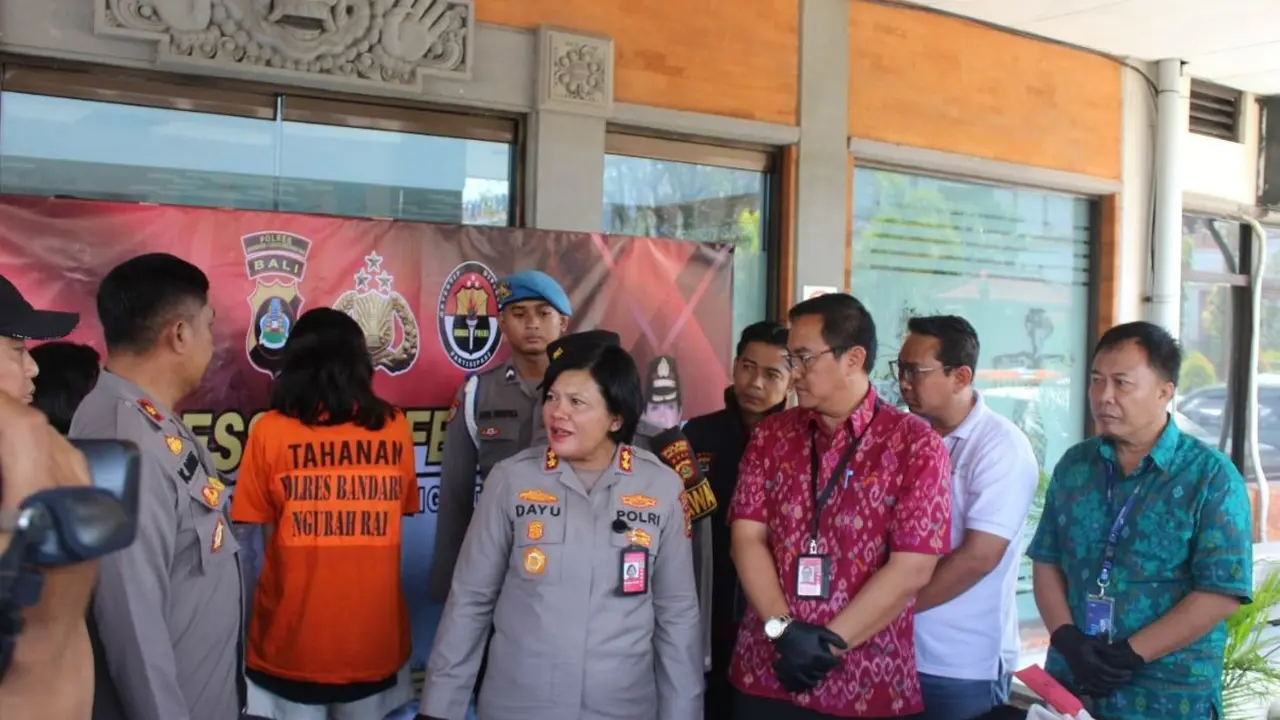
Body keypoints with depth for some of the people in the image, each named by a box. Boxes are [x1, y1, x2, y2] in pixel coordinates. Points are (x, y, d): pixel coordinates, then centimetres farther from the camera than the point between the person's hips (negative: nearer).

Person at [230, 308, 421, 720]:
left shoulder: (270, 431, -9)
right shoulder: (395, 428, -3)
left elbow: (263, 532, -3)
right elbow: (397, 516, 5)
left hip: (292, 641, -2)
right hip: (374, 639, 2)